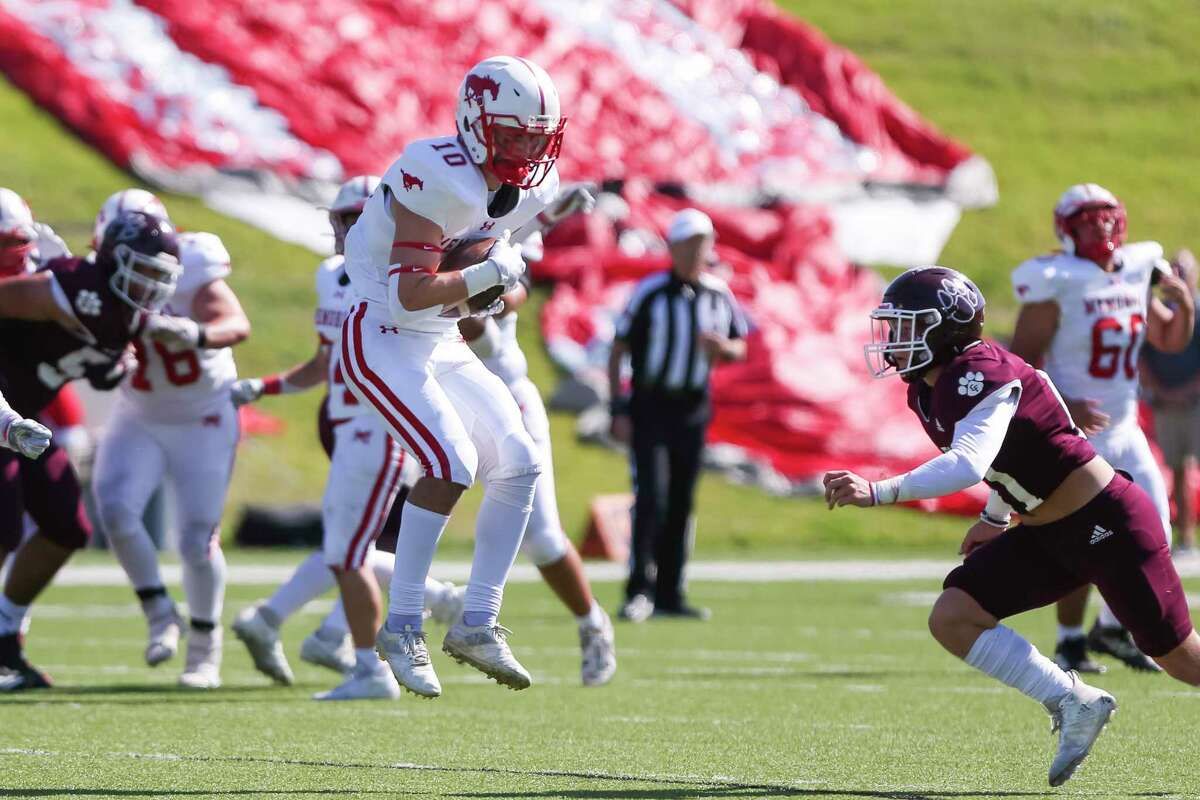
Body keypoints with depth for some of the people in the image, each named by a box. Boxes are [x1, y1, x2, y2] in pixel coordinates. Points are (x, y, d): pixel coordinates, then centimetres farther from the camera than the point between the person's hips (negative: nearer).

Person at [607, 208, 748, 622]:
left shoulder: (719, 295, 4)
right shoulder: (650, 292, -10)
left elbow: (740, 348, 15)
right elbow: (618, 351, -7)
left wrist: (723, 348, -10)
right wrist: (618, 409, -11)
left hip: (692, 411, 5)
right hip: (650, 406, -5)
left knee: (681, 503, 8)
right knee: (652, 497, -14)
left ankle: (669, 593, 16)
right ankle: (640, 591, -11)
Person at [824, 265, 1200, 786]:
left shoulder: (983, 374, -25)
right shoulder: (927, 390, 2)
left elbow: (968, 464, -41)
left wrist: (878, 492, -45)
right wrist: (994, 518, 22)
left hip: (1108, 522, -9)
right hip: (1047, 536, 9)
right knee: (952, 619, -7)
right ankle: (1073, 705, 0)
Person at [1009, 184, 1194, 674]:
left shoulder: (1134, 276, 7)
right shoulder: (1055, 287, -13)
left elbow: (1171, 341, 19)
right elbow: (1021, 363, -13)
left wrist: (1183, 304, -1)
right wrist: (1061, 408, -25)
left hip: (1125, 433, 7)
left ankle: (1111, 628, 20)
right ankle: (1070, 643, 9)